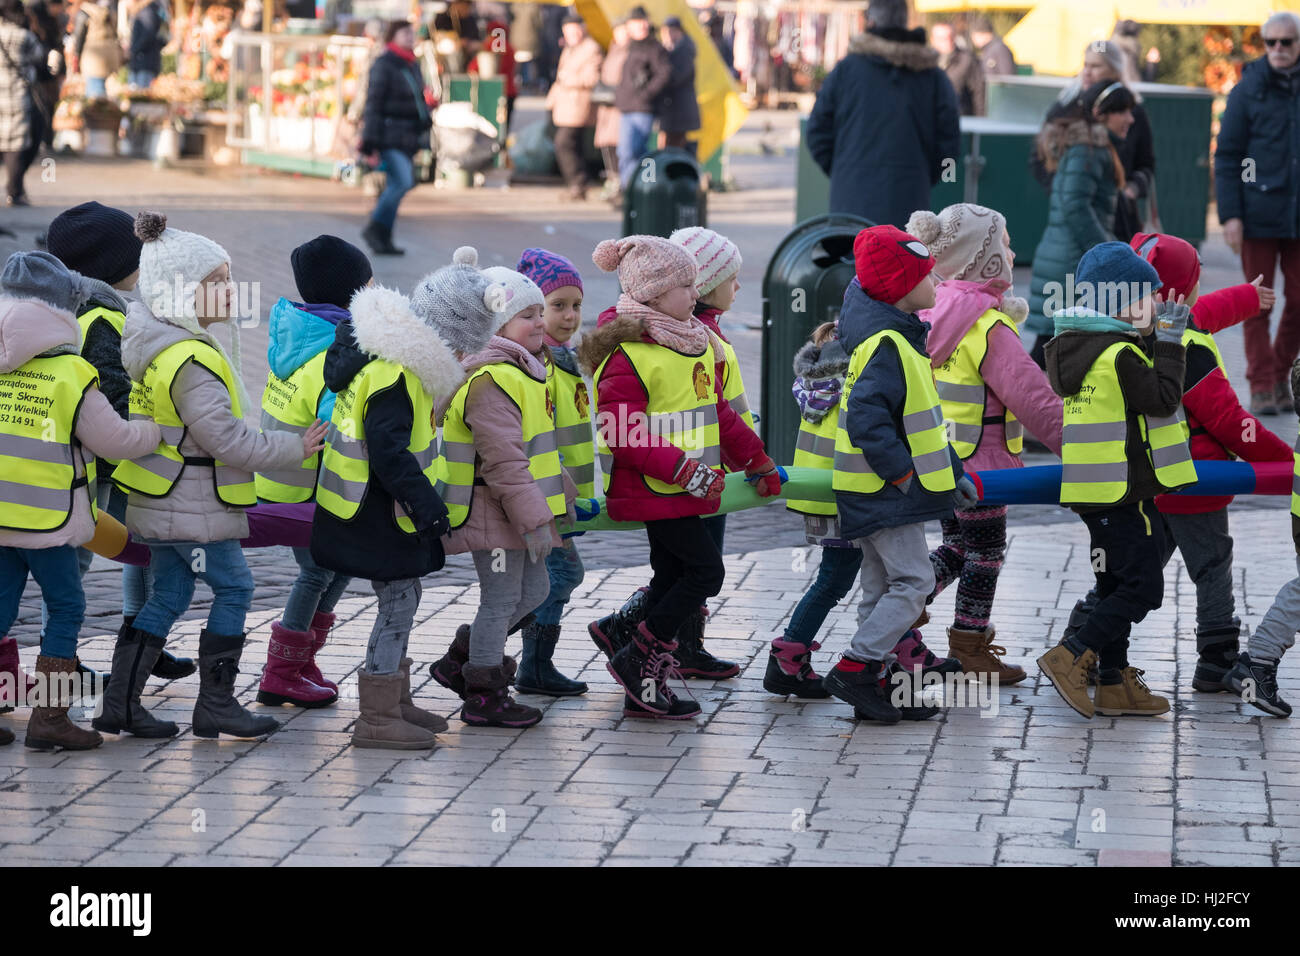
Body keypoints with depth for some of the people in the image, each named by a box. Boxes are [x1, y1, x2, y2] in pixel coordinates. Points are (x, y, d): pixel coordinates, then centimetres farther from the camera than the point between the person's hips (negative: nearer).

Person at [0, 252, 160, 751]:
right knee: (66, 607, 7)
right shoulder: (71, 374, -12)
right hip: (46, 519, -5)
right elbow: (114, 438, -5)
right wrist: (160, 430, 12)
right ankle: (49, 717, 5)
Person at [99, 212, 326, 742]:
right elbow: (225, 439, -23)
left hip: (161, 505, 10)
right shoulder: (191, 360, -23)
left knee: (168, 595, 15)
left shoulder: (155, 347, 9)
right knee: (233, 588, 2)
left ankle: (121, 702, 16)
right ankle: (216, 705, 6)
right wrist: (293, 448, -13)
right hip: (195, 509, -10)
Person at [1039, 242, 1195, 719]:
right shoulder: (1120, 355, -18)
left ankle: (1114, 683, 18)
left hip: (1092, 492, 10)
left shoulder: (1074, 347, 11)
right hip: (1126, 490, -10)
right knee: (1142, 589, -5)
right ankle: (1070, 658, -12)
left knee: (1116, 587, 15)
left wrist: (1152, 339, 11)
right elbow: (1163, 398, -18)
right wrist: (1167, 341, -12)